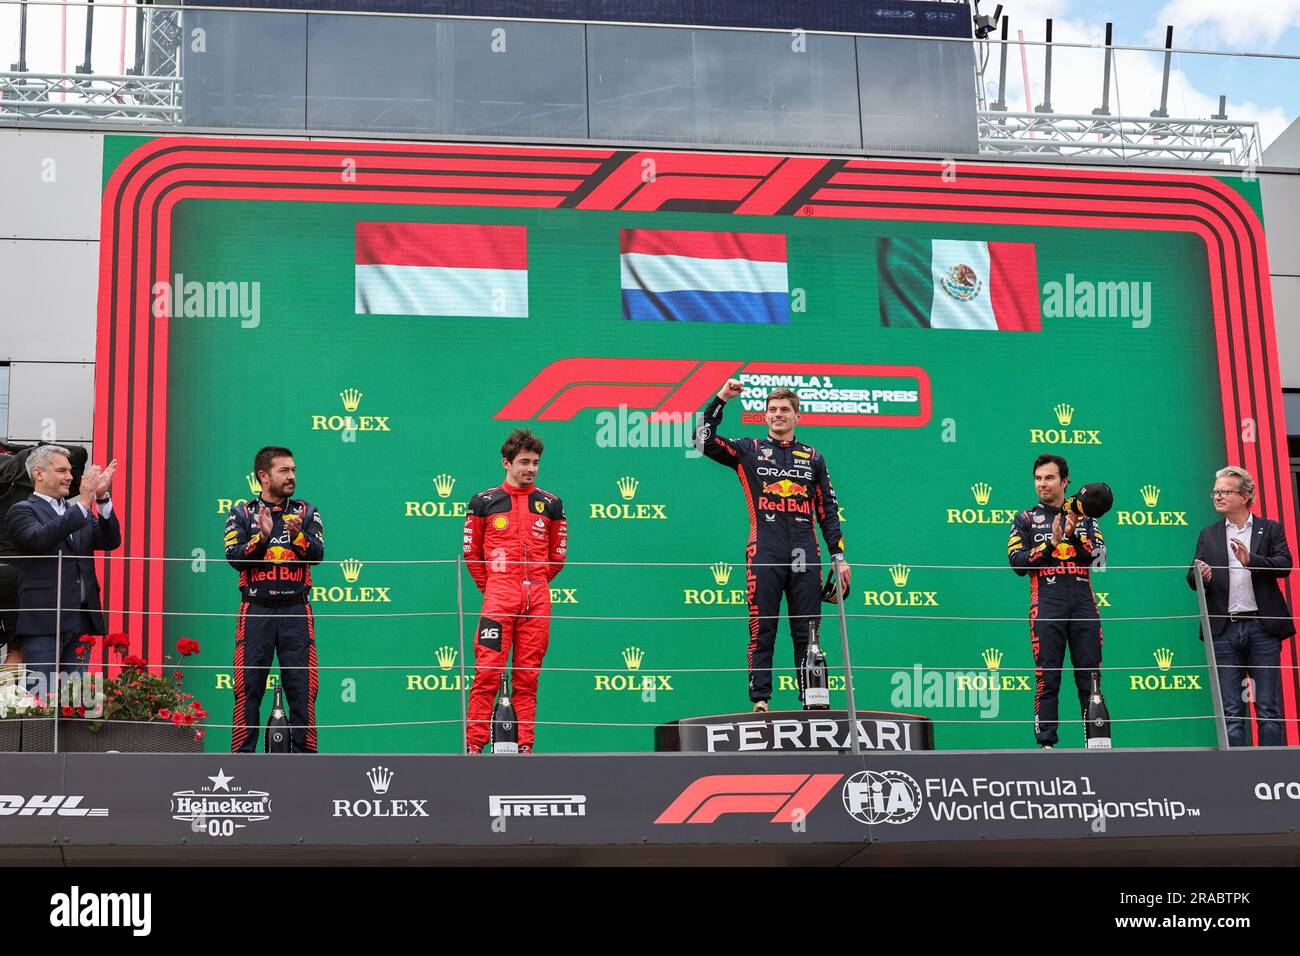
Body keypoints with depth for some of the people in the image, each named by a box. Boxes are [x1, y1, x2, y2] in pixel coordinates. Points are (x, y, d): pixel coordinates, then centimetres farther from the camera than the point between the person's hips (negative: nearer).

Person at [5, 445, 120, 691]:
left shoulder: (78, 511, 20)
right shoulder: (22, 511, 1)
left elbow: (111, 541, 7)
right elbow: (39, 539, -19)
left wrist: (102, 499, -7)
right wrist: (83, 503, -21)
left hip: (82, 621, 6)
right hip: (43, 622, -6)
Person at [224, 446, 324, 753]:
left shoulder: (307, 513, 11)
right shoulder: (242, 514, 8)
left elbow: (317, 554, -3)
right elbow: (235, 557, -4)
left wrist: (298, 536, -21)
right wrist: (262, 537, -19)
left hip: (296, 612, 1)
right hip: (256, 611, -1)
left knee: (302, 688, -1)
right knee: (249, 688, -1)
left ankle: (304, 752, 5)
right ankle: (243, 753, 5)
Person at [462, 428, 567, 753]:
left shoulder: (550, 504, 11)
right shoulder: (483, 502, 5)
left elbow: (558, 555, 18)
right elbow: (471, 552, 11)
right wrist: (491, 589, 10)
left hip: (537, 601, 2)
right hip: (498, 600, -2)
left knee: (528, 675, 4)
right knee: (487, 671, -10)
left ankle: (525, 745, 7)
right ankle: (474, 745, -8)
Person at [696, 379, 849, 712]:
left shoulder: (812, 458, 18)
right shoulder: (749, 451, 13)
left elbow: (828, 510, 18)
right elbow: (704, 441, 2)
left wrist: (839, 556, 10)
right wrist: (721, 399, -4)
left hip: (805, 556, 2)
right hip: (764, 553, -2)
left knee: (808, 633, 2)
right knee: (762, 631, -4)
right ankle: (760, 700, -2)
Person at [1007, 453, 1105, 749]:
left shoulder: (1083, 516, 16)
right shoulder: (1025, 520, 13)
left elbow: (1098, 553, 1)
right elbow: (1018, 562, 1)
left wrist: (1073, 533, -14)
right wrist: (1052, 543, -9)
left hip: (1083, 602, 2)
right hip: (1047, 605, -1)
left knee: (1090, 677, 1)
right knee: (1047, 679, -5)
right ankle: (1046, 743, -3)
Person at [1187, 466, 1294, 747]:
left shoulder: (1270, 529, 9)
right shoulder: (1208, 535, 17)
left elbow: (1284, 565, -6)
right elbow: (1192, 578, 8)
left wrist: (1251, 560, -23)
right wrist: (1199, 575, -16)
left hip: (1262, 628, -2)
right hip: (1224, 630, 2)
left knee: (1269, 709, -2)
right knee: (1231, 712, 3)